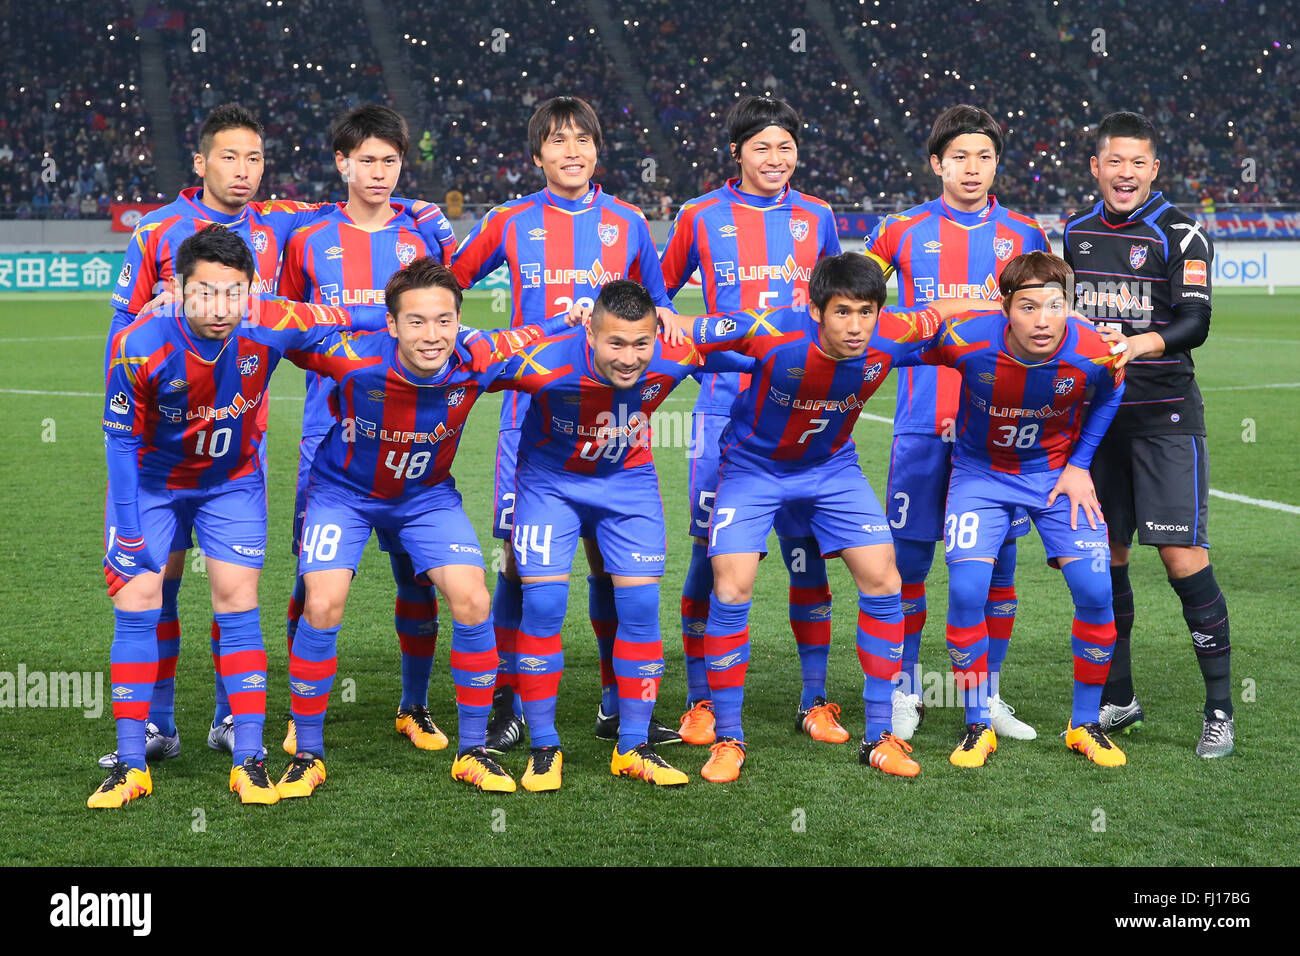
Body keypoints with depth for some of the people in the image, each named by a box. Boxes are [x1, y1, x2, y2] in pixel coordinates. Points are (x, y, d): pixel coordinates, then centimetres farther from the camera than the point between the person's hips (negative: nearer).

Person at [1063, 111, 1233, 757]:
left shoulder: (1181, 235, -5)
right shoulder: (1076, 233, 11)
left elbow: (1194, 322, -16)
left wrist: (1139, 344, -33)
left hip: (1164, 415, -5)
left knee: (1182, 555, -11)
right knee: (1104, 557, 8)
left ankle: (1220, 709, -3)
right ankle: (1118, 699, 21)